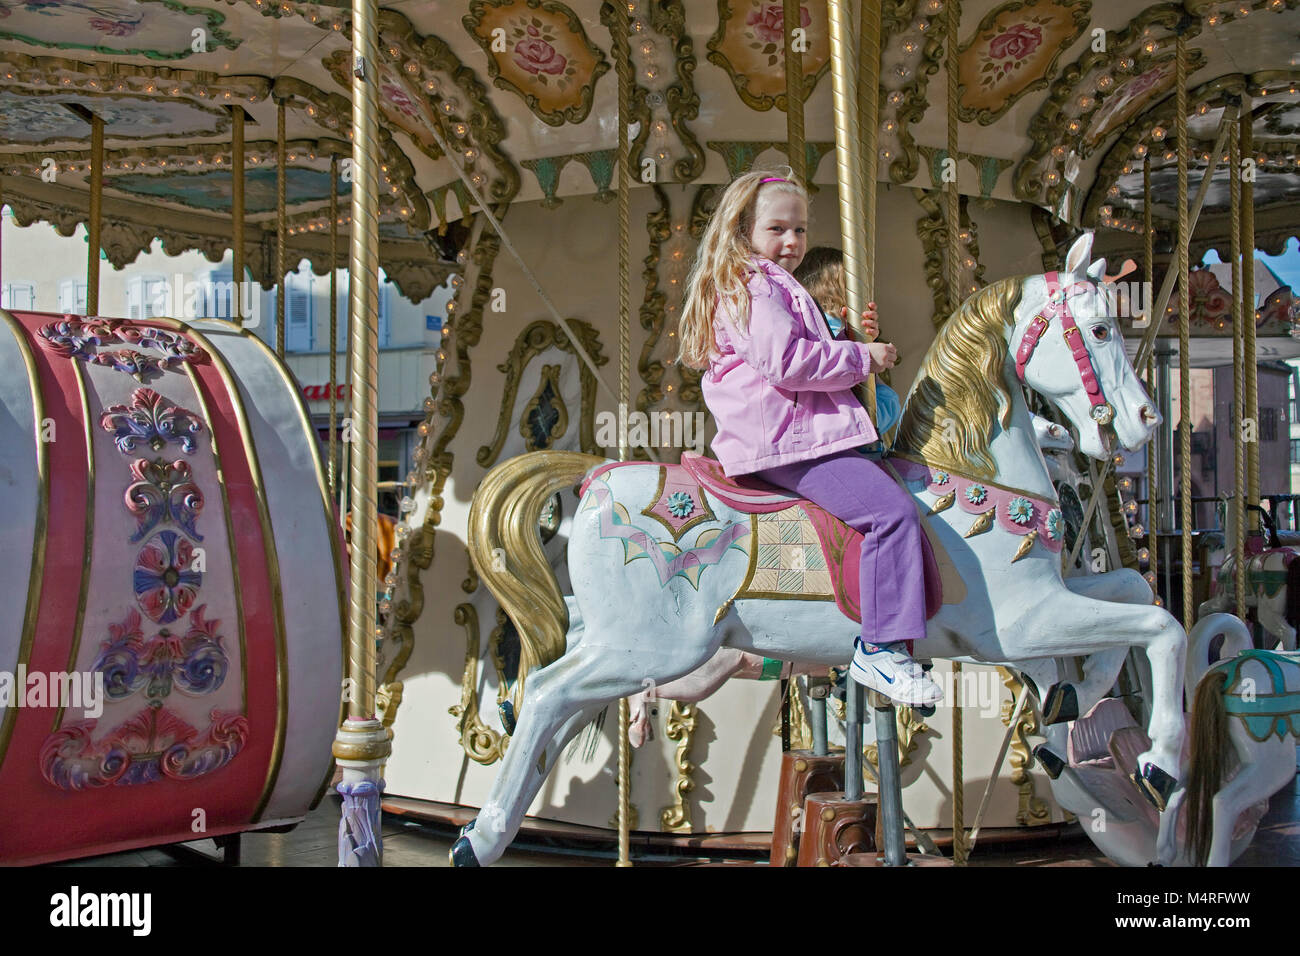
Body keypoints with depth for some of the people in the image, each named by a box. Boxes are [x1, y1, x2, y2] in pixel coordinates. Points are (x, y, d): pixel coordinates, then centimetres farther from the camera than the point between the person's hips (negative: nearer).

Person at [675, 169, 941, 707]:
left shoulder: (774, 289, 26)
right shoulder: (752, 288, -9)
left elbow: (810, 355, 32)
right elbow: (789, 362, -20)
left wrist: (854, 340, 14)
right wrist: (861, 358, -10)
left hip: (799, 436, 12)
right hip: (785, 443, -12)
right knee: (891, 509, -22)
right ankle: (881, 647, -21)